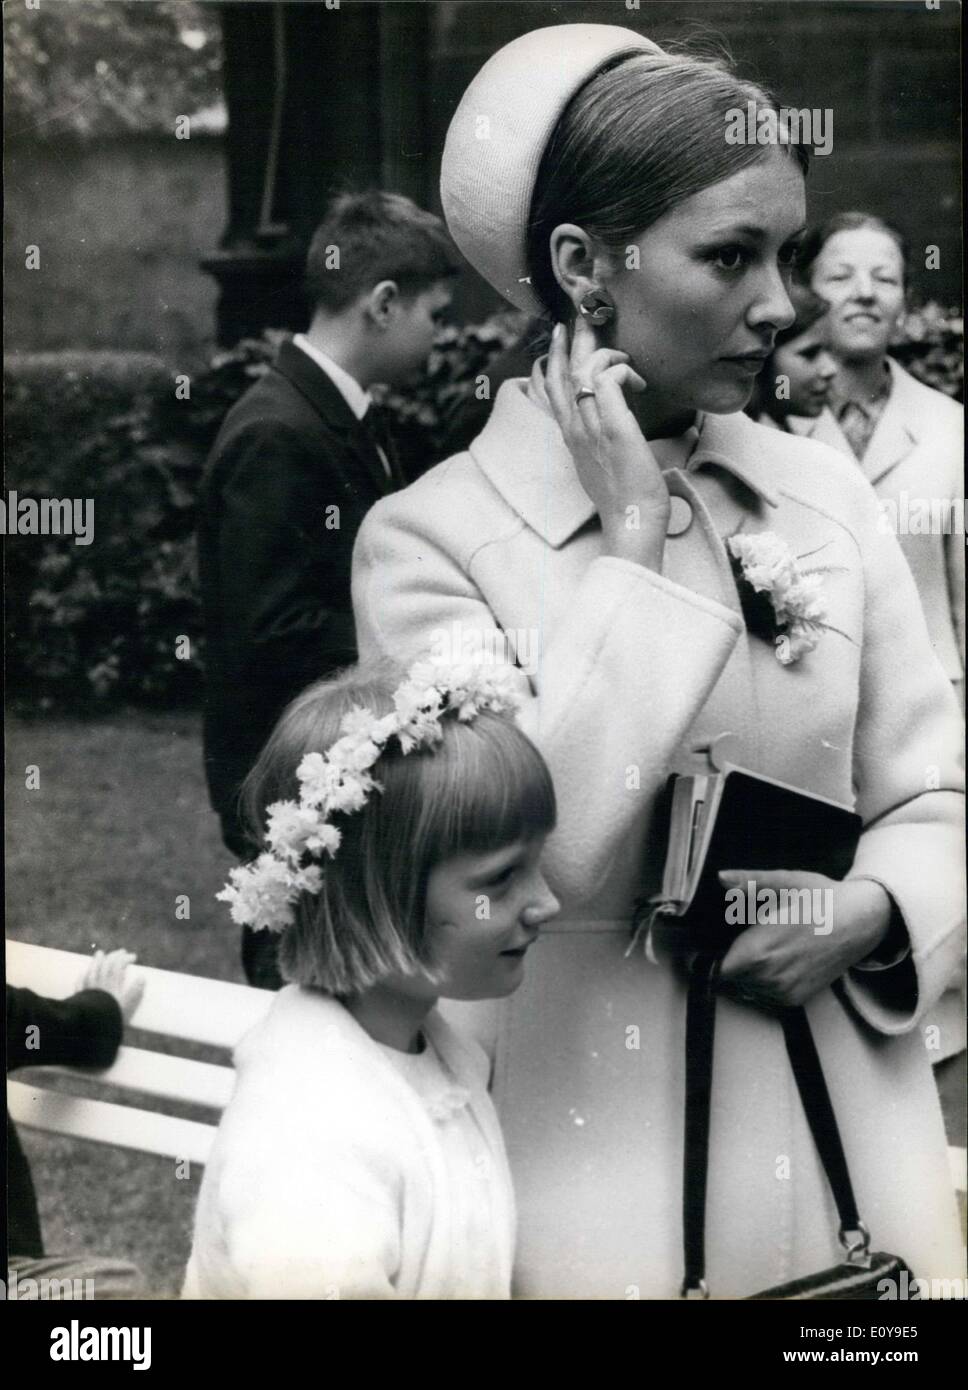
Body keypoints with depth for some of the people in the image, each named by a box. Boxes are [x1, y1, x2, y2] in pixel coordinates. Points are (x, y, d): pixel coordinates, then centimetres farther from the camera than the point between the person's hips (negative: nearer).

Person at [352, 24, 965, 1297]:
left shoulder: (826, 494, 2)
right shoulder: (430, 537, -10)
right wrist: (633, 539, -17)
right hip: (592, 1142, -4)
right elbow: (522, 858, -21)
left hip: (845, 1132, 4)